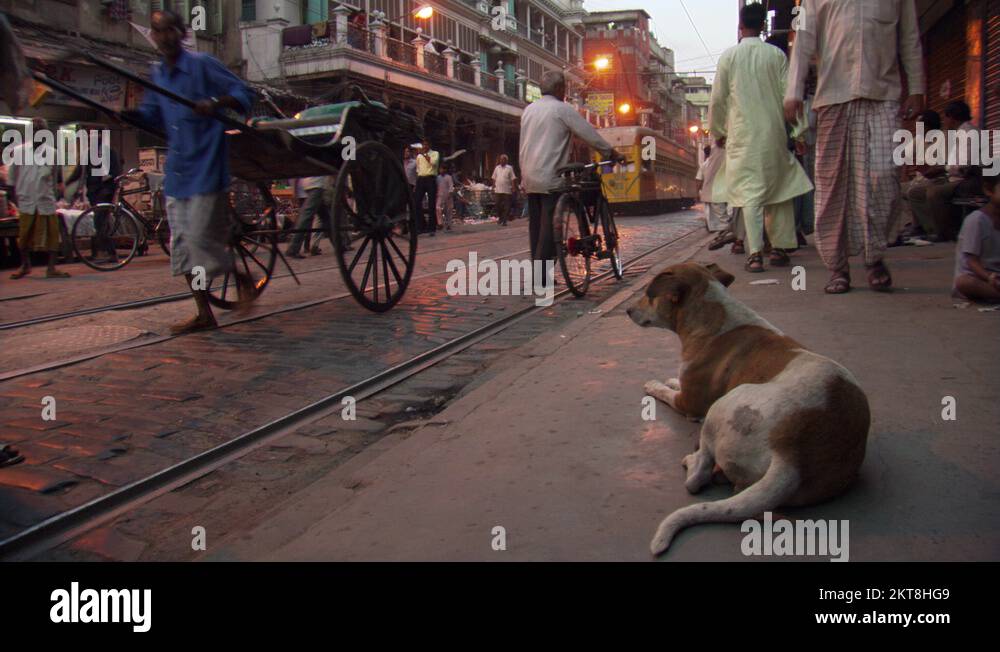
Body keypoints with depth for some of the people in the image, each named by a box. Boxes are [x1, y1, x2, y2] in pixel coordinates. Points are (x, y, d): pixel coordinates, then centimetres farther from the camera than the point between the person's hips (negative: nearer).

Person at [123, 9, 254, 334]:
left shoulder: (202, 64, -6)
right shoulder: (157, 74, 14)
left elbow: (242, 94, -8)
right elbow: (151, 114, 22)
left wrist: (216, 103, -26)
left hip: (205, 167, -7)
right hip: (176, 170, 8)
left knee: (201, 237, -11)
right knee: (181, 243, 6)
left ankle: (242, 278, 17)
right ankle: (204, 314, 13)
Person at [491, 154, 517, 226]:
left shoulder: (509, 168, 1)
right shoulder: (497, 168, 12)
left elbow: (513, 179, -2)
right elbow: (494, 179, 14)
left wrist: (513, 188, -9)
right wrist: (493, 187, 9)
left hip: (507, 190, -3)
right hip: (498, 190, 3)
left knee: (506, 207, -4)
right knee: (498, 205, 6)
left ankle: (504, 221, -1)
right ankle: (500, 219, 22)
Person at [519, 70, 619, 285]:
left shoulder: (529, 109, 13)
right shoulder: (562, 109, -7)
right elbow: (590, 134, -7)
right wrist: (612, 154, 1)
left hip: (529, 177, 7)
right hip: (550, 178, -7)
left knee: (536, 225, 10)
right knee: (549, 226, -6)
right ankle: (542, 276, -10)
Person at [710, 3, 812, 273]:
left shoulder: (729, 55, 1)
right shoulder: (776, 55, 2)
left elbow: (718, 99, 2)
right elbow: (788, 94, 0)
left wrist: (717, 132, 15)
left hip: (742, 134, -1)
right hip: (773, 132, 1)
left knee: (750, 192, -3)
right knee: (778, 189, 12)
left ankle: (755, 253, -13)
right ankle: (779, 248, 14)